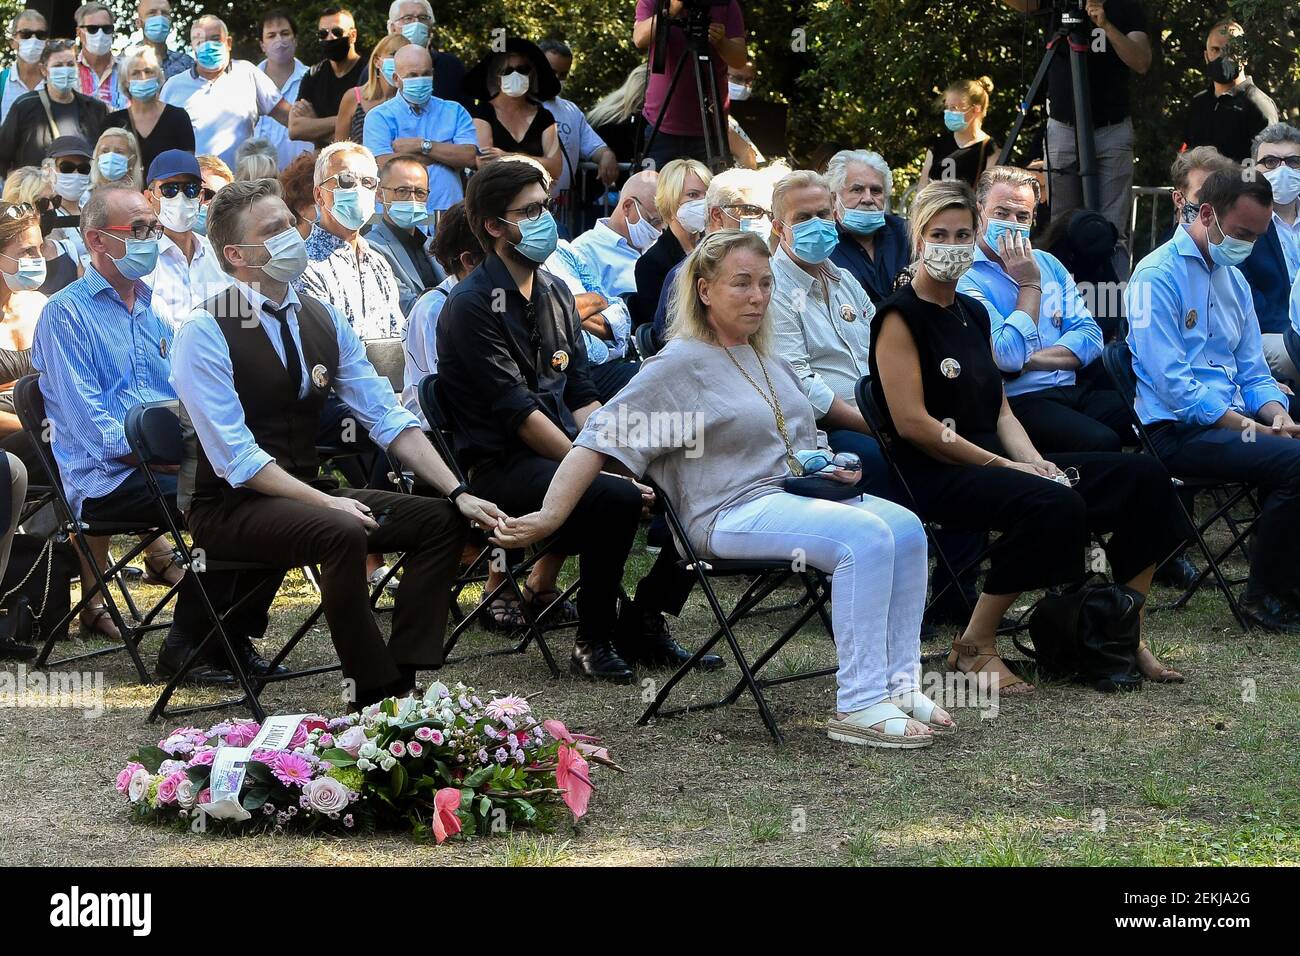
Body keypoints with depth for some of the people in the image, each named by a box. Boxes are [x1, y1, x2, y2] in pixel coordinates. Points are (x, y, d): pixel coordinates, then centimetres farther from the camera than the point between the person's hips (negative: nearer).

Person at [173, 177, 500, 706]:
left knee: (440, 520, -8)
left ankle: (402, 679, -12)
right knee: (343, 533, -34)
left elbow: (388, 418, 5)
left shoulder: (324, 320, 7)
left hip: (309, 494, 8)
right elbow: (235, 457, -19)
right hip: (231, 507, -8)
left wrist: (457, 493, -7)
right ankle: (375, 697, -24)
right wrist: (325, 502, -26)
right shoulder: (205, 332, -13)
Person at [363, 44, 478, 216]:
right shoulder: (379, 117, 8)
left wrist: (422, 145, -5)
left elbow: (469, 157, 1)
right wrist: (445, 152, 0)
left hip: (448, 209, 2)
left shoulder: (454, 112, 16)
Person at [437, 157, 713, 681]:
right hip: (502, 466, -8)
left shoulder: (555, 294, 17)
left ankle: (643, 623, 5)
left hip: (569, 450, 8)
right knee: (615, 498, -33)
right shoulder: (472, 305, -10)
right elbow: (517, 413, -16)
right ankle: (594, 640, -15)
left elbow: (581, 397, 15)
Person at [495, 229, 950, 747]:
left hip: (796, 494, 8)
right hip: (734, 513, -8)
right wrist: (548, 518, -16)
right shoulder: (680, 364, -3)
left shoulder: (773, 367, 21)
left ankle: (898, 685, -14)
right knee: (866, 535, -30)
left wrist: (835, 470, 12)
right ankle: (858, 708, -33)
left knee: (905, 526, -18)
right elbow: (600, 437, -8)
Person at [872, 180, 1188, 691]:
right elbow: (911, 423, -15)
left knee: (1142, 475, -5)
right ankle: (975, 647, -22)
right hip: (933, 477, -8)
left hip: (992, 466, 8)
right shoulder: (900, 316, -7)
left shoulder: (974, 313, 18)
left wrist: (1034, 461, -3)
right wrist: (1002, 465, -15)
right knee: (1055, 503, -36)